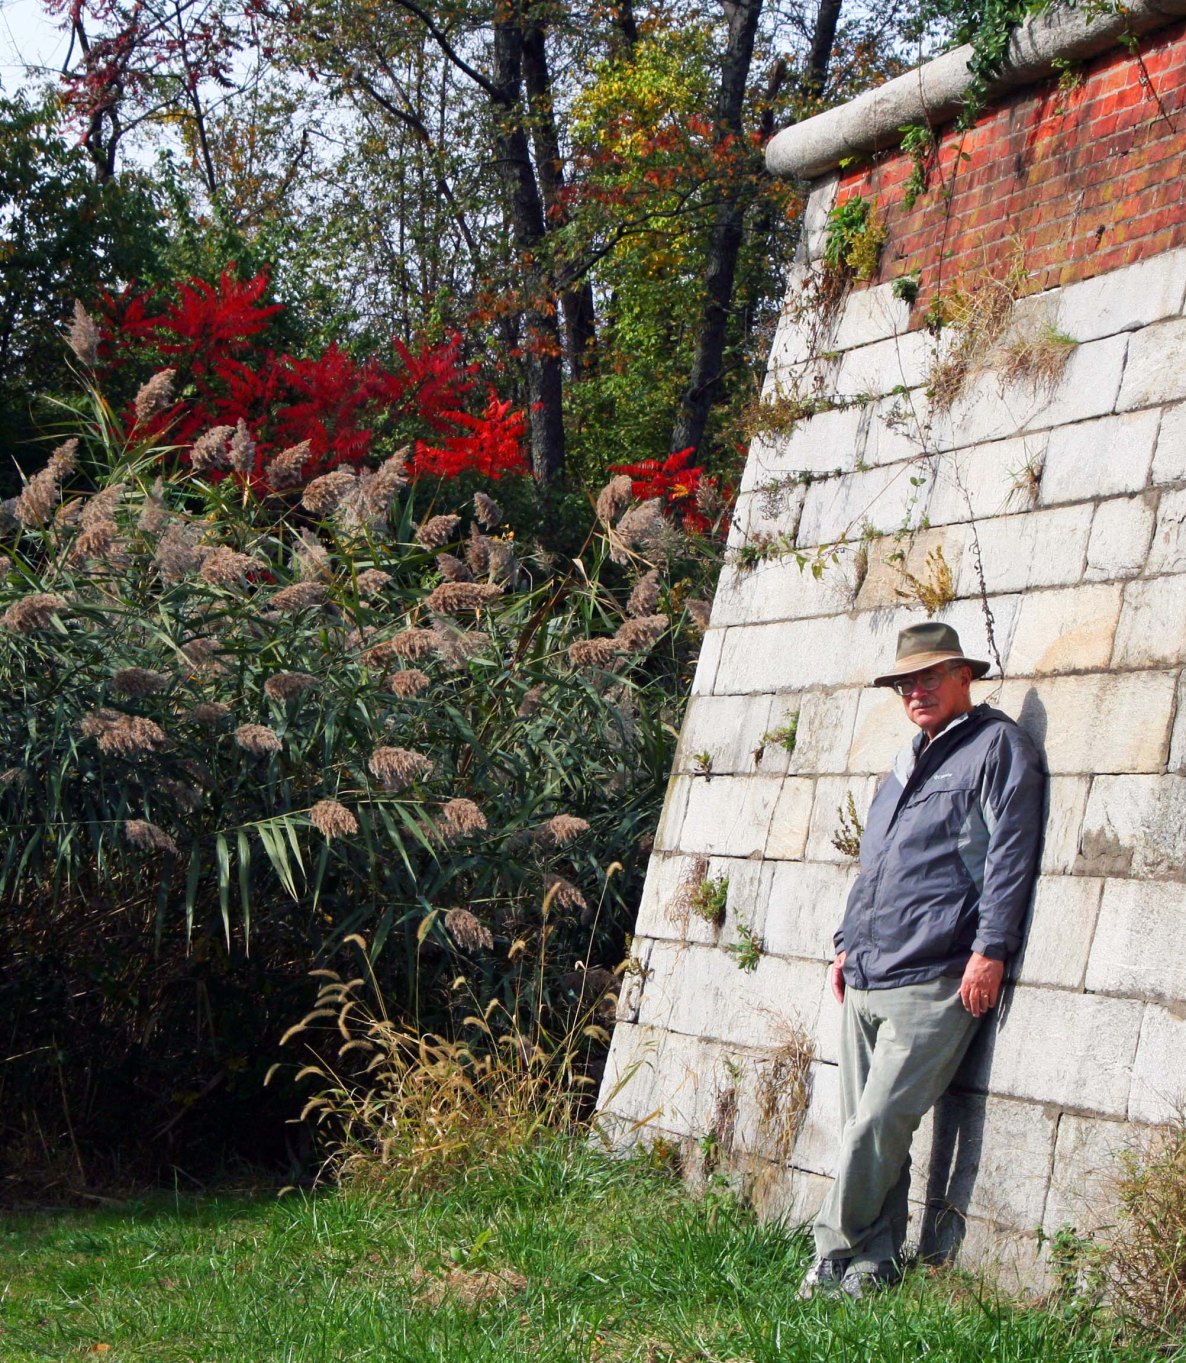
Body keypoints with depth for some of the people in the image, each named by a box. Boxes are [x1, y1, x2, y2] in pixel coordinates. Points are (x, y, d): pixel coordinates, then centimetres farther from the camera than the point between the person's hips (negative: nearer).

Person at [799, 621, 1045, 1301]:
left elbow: (1010, 856, -9)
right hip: (867, 981, 8)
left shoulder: (999, 747, -1)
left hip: (934, 982, -8)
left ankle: (834, 1255, -1)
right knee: (867, 1126, 5)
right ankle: (875, 1261, 12)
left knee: (878, 1125, -11)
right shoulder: (909, 764, 24)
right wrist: (848, 944, 23)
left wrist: (990, 950, -15)